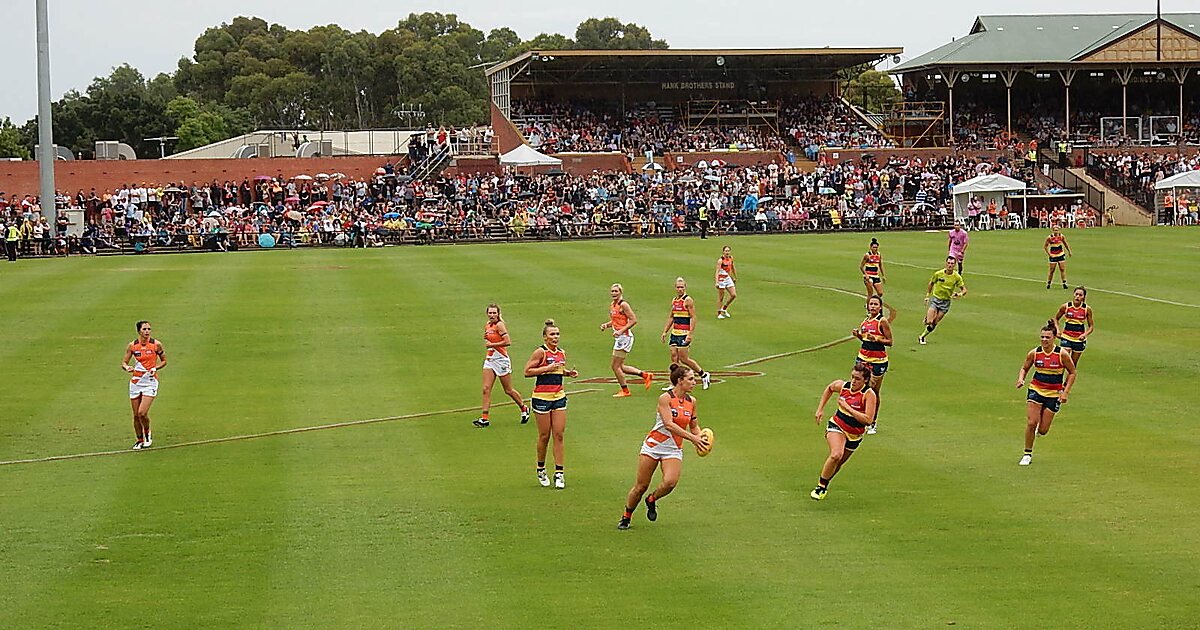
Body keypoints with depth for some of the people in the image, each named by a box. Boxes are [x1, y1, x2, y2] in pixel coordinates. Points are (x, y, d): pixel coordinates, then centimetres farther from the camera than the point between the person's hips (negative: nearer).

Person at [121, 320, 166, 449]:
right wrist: (127, 367, -17)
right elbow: (124, 362, 6)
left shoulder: (156, 344, -5)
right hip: (136, 382, 3)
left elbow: (164, 361, 7)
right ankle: (140, 440, 24)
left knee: (142, 413, -15)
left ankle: (148, 434, 12)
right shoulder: (132, 345, -1)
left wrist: (155, 368, -11)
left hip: (150, 382, -3)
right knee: (136, 415, 6)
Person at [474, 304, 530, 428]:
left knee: (508, 390, 6)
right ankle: (484, 419, -7)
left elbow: (508, 342, -23)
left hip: (501, 360, -7)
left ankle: (524, 409, 29)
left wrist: (492, 344, -19)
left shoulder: (499, 325, -14)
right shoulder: (487, 325, 10)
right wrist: (486, 338, 4)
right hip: (490, 360, 7)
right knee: (486, 389, -4)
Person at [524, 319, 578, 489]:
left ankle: (559, 473, 3)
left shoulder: (562, 353, 10)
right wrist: (547, 368, -19)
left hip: (559, 397, 5)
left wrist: (568, 372, 7)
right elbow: (527, 372, -12)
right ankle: (541, 470, 21)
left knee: (559, 435, 1)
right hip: (542, 397, -5)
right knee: (544, 436, 2)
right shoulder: (541, 352, -9)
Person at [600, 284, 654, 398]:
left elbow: (634, 320, -18)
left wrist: (621, 331, -23)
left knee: (615, 366, -4)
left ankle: (625, 390, 9)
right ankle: (645, 375, 22)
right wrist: (606, 325, 6)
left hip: (624, 336, -10)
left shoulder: (623, 305, -14)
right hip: (619, 337, 10)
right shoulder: (612, 306, 13)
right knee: (620, 367, 13)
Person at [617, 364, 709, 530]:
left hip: (673, 450, 4)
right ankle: (626, 516, 23)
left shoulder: (691, 401, 5)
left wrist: (699, 437, -3)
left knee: (670, 482, -22)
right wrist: (692, 438, -29)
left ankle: (652, 500, 9)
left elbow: (694, 426, 18)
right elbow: (669, 424, -23)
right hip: (653, 446, -4)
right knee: (641, 486, 1)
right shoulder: (665, 398, -14)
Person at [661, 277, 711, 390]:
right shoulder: (674, 301, 14)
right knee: (674, 357, 2)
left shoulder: (688, 300, -10)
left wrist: (690, 334, -21)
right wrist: (665, 332, 19)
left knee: (683, 358, -7)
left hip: (684, 334, -8)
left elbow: (693, 318, -14)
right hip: (674, 333, 8)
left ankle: (703, 375, 8)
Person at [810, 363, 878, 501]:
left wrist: (848, 408, -28)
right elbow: (829, 388, 16)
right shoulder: (843, 386, -9)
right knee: (836, 455, -27)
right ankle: (821, 486, -13)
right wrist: (820, 409, 13)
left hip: (855, 435, 0)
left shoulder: (869, 395, -20)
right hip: (837, 426, 0)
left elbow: (868, 420, -28)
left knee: (839, 463, 13)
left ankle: (825, 484, 41)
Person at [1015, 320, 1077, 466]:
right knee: (1031, 423, -14)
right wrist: (1021, 379, -11)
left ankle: (1039, 429, 39)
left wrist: (1065, 392, -8)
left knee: (1043, 430, -1)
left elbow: (1072, 373, 1)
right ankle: (1027, 455, 2)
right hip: (1036, 390, 1)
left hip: (1054, 394, -1)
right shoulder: (1034, 353, -4)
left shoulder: (1062, 354, -10)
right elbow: (1024, 368, 11)